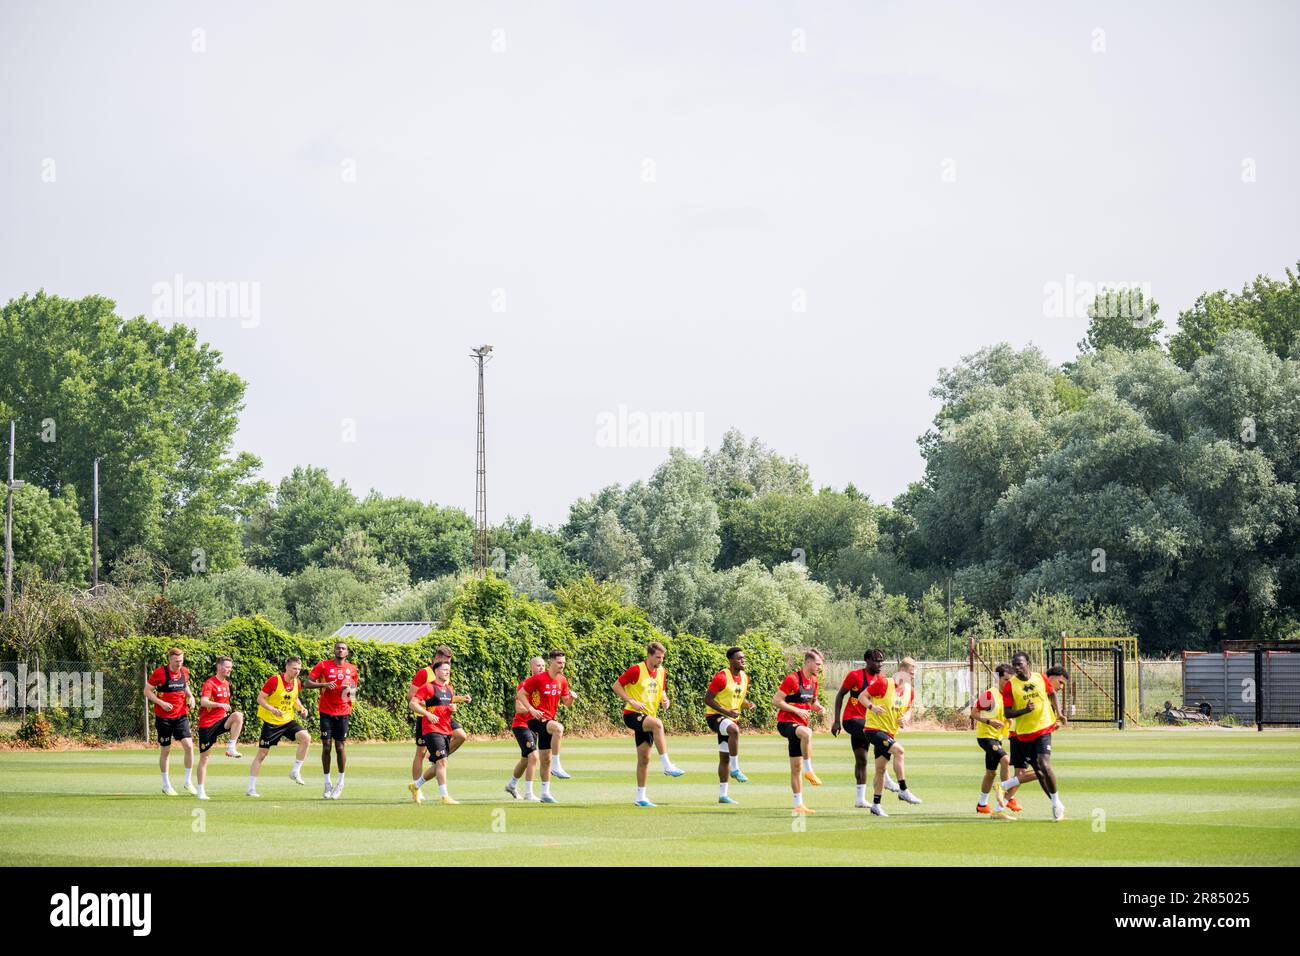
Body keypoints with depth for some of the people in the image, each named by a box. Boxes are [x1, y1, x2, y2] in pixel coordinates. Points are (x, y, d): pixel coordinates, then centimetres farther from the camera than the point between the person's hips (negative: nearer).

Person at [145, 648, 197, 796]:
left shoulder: (184, 672, 2)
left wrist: (190, 696, 2)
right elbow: (147, 691, -7)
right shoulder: (159, 672, -12)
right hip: (163, 717, -3)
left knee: (189, 746, -11)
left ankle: (188, 782, 4)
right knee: (165, 750, 6)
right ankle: (166, 785, 20)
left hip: (181, 715, 3)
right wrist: (161, 703, -19)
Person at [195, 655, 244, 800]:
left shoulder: (226, 684, 12)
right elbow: (203, 702, -28)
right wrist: (220, 705, -42)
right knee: (204, 758, -1)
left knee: (238, 716, -26)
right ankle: (201, 791, 5)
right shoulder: (210, 683, -12)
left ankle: (231, 748, -20)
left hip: (220, 720, 6)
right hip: (207, 724, -6)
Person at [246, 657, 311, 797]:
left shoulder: (297, 683, 1)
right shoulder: (274, 680, -16)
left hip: (289, 720, 5)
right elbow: (260, 698, -13)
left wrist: (301, 708, -1)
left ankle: (295, 772, -6)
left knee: (306, 738, -20)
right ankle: (251, 788, 10)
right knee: (262, 753, 1)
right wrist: (273, 709, -28)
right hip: (271, 722, -5)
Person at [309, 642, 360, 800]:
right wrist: (324, 685, -18)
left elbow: (355, 689, 18)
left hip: (343, 712, 1)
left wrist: (350, 690, -6)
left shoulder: (352, 669, 8)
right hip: (326, 712, -1)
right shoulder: (323, 666, 0)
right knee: (326, 746, -1)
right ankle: (327, 783, 10)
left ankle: (340, 783, 12)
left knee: (341, 747, -1)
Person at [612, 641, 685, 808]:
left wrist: (665, 700, 0)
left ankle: (640, 796, 13)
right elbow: (616, 685, -8)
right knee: (657, 724, -35)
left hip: (648, 717, 7)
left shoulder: (661, 673, 8)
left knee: (644, 759, 6)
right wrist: (632, 701, -19)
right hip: (632, 714, -7)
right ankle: (667, 766, -36)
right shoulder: (636, 670, -12)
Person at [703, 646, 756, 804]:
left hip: (732, 719, 8)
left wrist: (748, 705, -2)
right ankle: (735, 769, -32)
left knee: (725, 758, 11)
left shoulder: (744, 677, 8)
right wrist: (727, 712, -24)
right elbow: (707, 698, -17)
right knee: (734, 730, -39)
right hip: (714, 716, -8)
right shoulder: (722, 677, -17)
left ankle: (723, 794, 17)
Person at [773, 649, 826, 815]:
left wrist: (818, 708, 3)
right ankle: (809, 770, -30)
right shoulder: (792, 679, -14)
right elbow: (776, 700, -15)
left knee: (797, 767, 9)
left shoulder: (813, 681, 11)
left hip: (800, 725, 8)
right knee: (807, 733, -40)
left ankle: (799, 804, 11)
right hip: (785, 722, -8)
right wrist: (797, 710, -19)